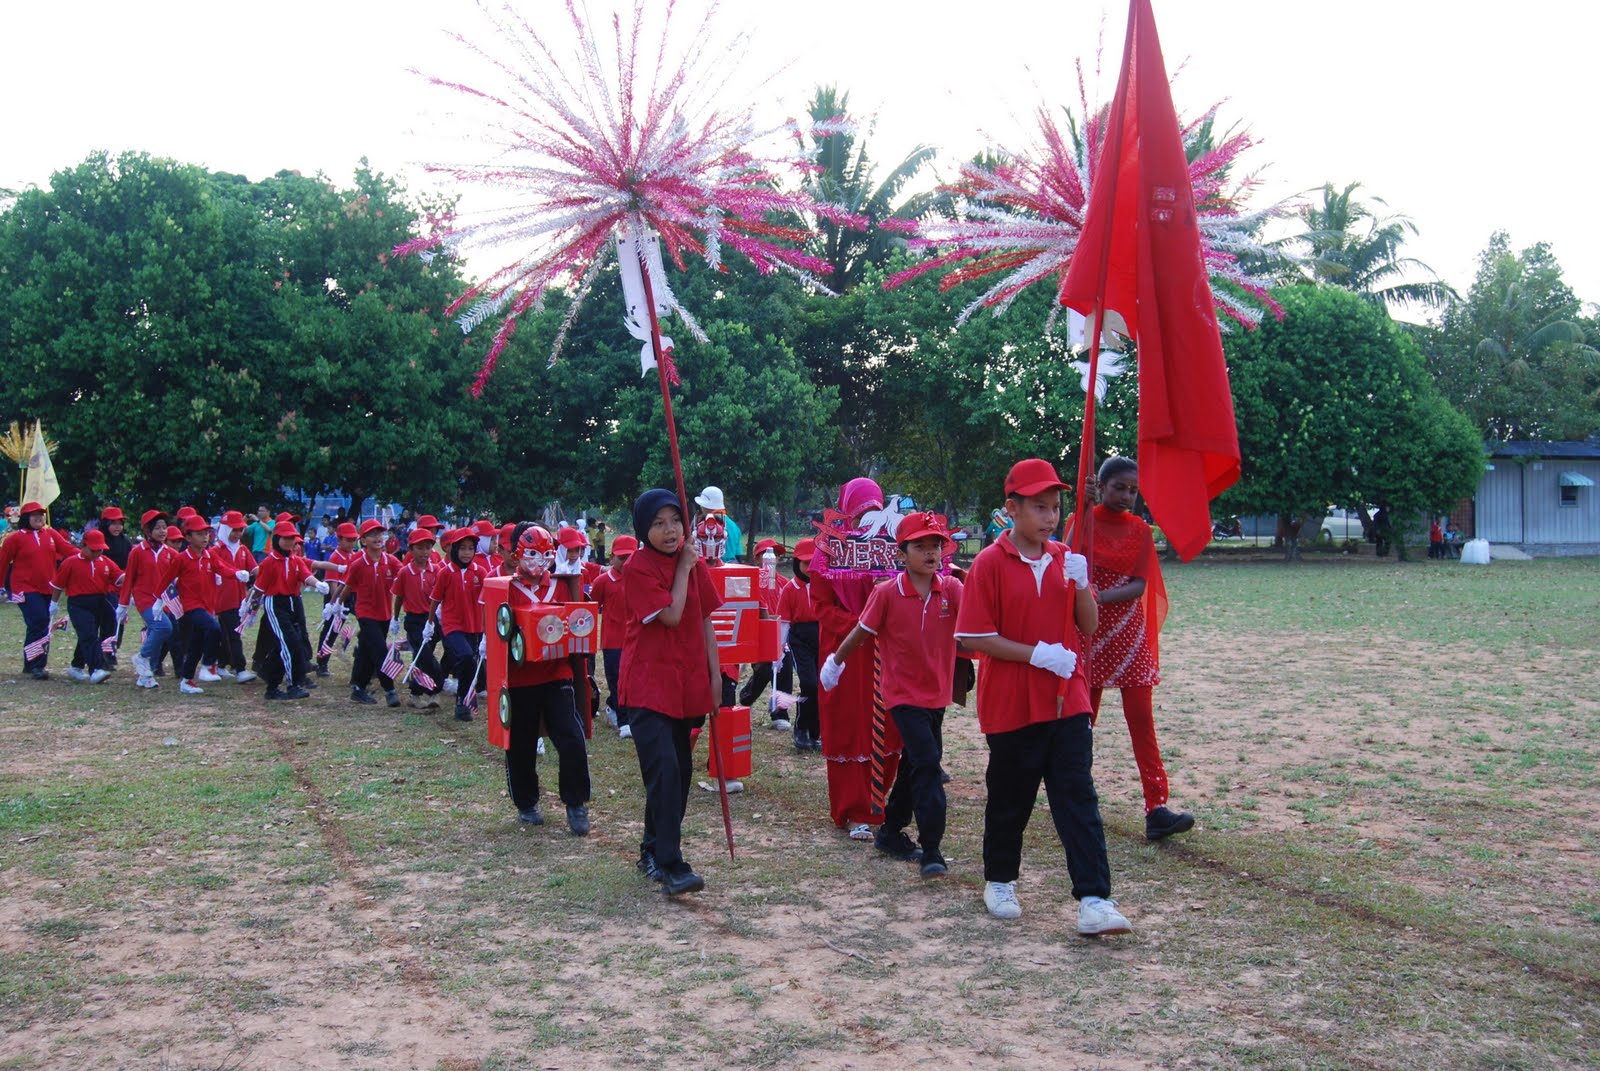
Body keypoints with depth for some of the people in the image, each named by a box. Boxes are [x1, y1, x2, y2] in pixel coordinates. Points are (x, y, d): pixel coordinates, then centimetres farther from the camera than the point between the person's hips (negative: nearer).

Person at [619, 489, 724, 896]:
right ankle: (670, 865, -15)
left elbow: (704, 619, 11)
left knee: (680, 770, 12)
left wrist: (714, 673, 8)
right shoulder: (638, 568, -11)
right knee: (665, 770, -16)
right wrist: (683, 568, -11)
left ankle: (654, 851, 27)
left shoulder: (694, 564, 7)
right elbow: (672, 615, -19)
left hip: (688, 684, 7)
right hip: (649, 684, -6)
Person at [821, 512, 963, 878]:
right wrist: (835, 661, 12)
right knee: (926, 764, -17)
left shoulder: (951, 589, -4)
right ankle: (931, 851, -14)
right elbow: (861, 632, 0)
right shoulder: (887, 593, -13)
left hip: (937, 693, 5)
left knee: (915, 766, 17)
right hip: (904, 693, -5)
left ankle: (891, 833, 35)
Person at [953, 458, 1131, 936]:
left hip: (1067, 700, 4)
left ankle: (1094, 900, -5)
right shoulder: (990, 563, -9)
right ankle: (999, 882, 32)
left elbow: (1089, 626, 7)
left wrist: (1080, 583, -12)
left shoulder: (1063, 559, 6)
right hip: (1011, 704, -3)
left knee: (1078, 799, -3)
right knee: (1010, 800, 11)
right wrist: (1037, 654, -19)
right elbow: (975, 637, -12)